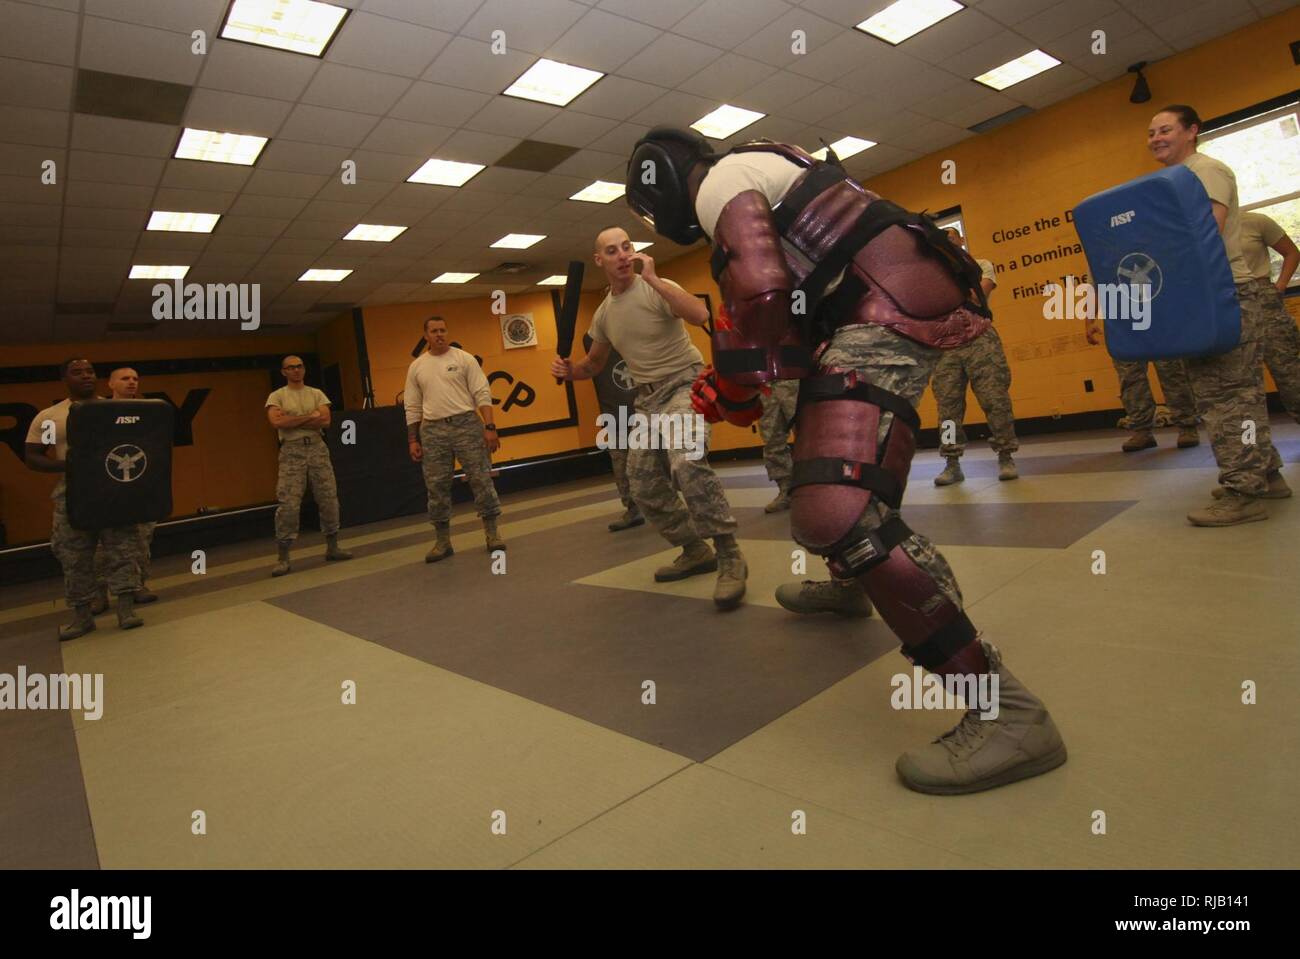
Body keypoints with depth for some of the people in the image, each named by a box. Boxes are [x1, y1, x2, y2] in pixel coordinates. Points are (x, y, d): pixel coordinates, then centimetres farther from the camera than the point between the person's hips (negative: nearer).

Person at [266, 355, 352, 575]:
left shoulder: (316, 394, 11)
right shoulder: (277, 396, 4)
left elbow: (325, 420, -5)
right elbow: (276, 422, -14)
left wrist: (292, 421, -9)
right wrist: (309, 416, -10)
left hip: (317, 447, 3)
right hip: (291, 451, -3)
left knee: (328, 499, 5)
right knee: (288, 504, -6)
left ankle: (332, 547, 19)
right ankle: (283, 558, 0)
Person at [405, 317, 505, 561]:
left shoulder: (464, 358, 2)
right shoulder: (416, 366, 11)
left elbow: (482, 395, -4)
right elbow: (412, 408, 12)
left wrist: (490, 427, -13)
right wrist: (412, 441, 7)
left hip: (466, 424, -2)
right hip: (432, 431, 3)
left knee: (481, 479, -2)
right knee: (437, 487, 5)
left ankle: (492, 534, 9)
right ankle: (443, 542, 16)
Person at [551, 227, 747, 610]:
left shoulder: (655, 289, -12)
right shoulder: (603, 313, 9)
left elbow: (701, 315, -31)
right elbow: (594, 363, 22)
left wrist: (652, 279, -28)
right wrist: (568, 370, 0)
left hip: (686, 383, -8)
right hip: (647, 397, 8)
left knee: (686, 462, -33)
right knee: (644, 487, 7)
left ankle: (729, 556, -23)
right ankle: (696, 551, 22)